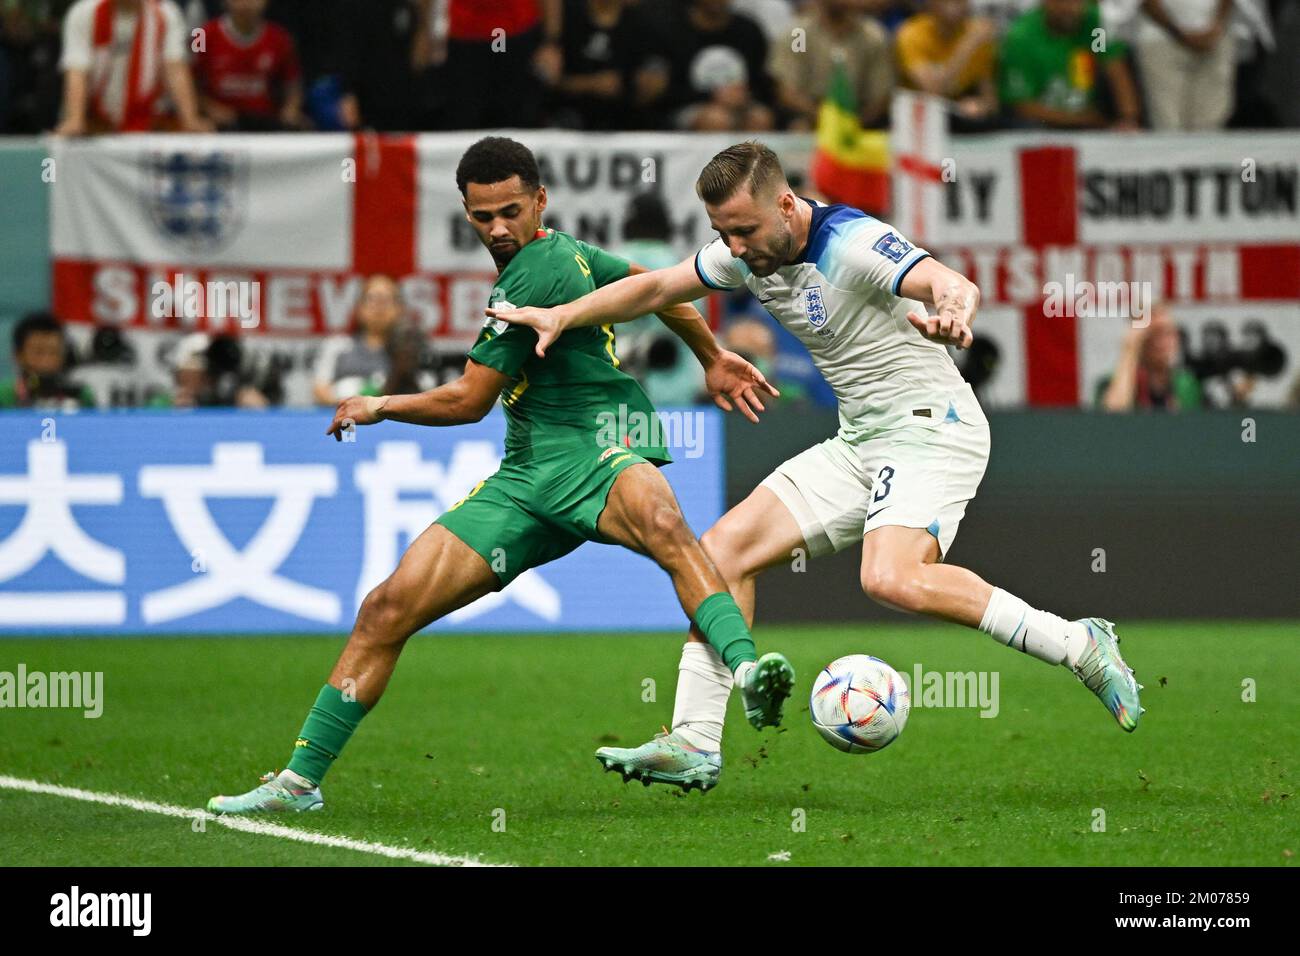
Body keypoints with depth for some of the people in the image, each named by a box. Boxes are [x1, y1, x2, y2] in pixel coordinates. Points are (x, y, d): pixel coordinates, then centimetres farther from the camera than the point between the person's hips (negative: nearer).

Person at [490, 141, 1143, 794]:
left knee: (891, 579, -32)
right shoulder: (748, 253, 4)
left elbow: (955, 285, -36)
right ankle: (694, 746, 2)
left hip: (931, 427, -9)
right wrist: (562, 317, 3)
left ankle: (1078, 647, -22)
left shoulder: (853, 243, -21)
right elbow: (656, 288, 16)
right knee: (724, 549, 0)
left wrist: (950, 314, -60)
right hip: (859, 443, 9)